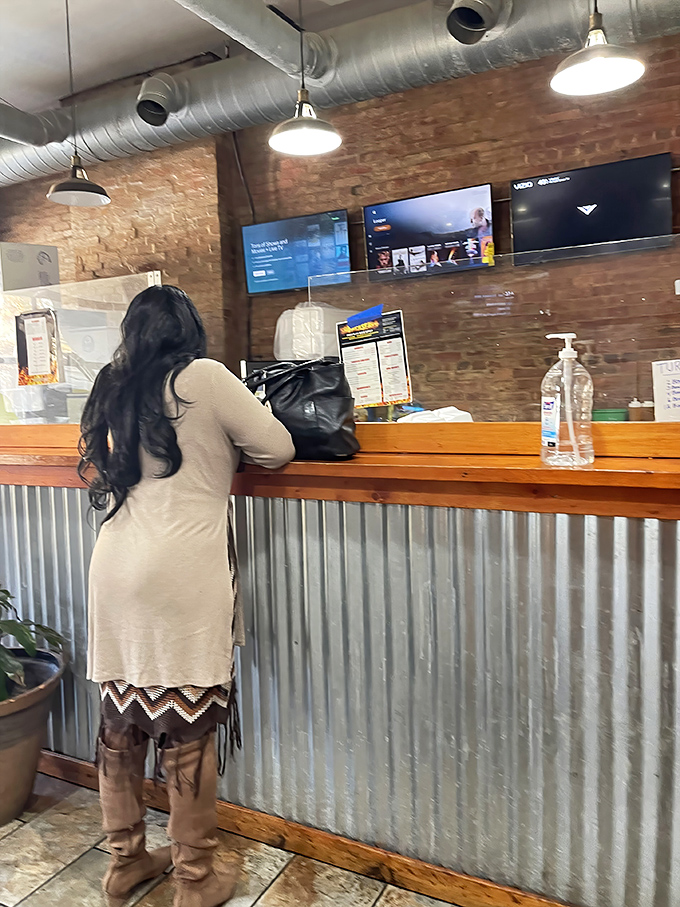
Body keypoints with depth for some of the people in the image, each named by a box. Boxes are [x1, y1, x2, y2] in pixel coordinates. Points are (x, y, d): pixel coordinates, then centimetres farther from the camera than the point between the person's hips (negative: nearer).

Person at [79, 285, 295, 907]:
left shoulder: (114, 389, 14)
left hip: (115, 570, 7)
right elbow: (278, 449, -3)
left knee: (122, 722, 16)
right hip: (181, 577, -6)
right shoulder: (203, 377, -4)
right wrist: (228, 443, 17)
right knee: (188, 732, 5)